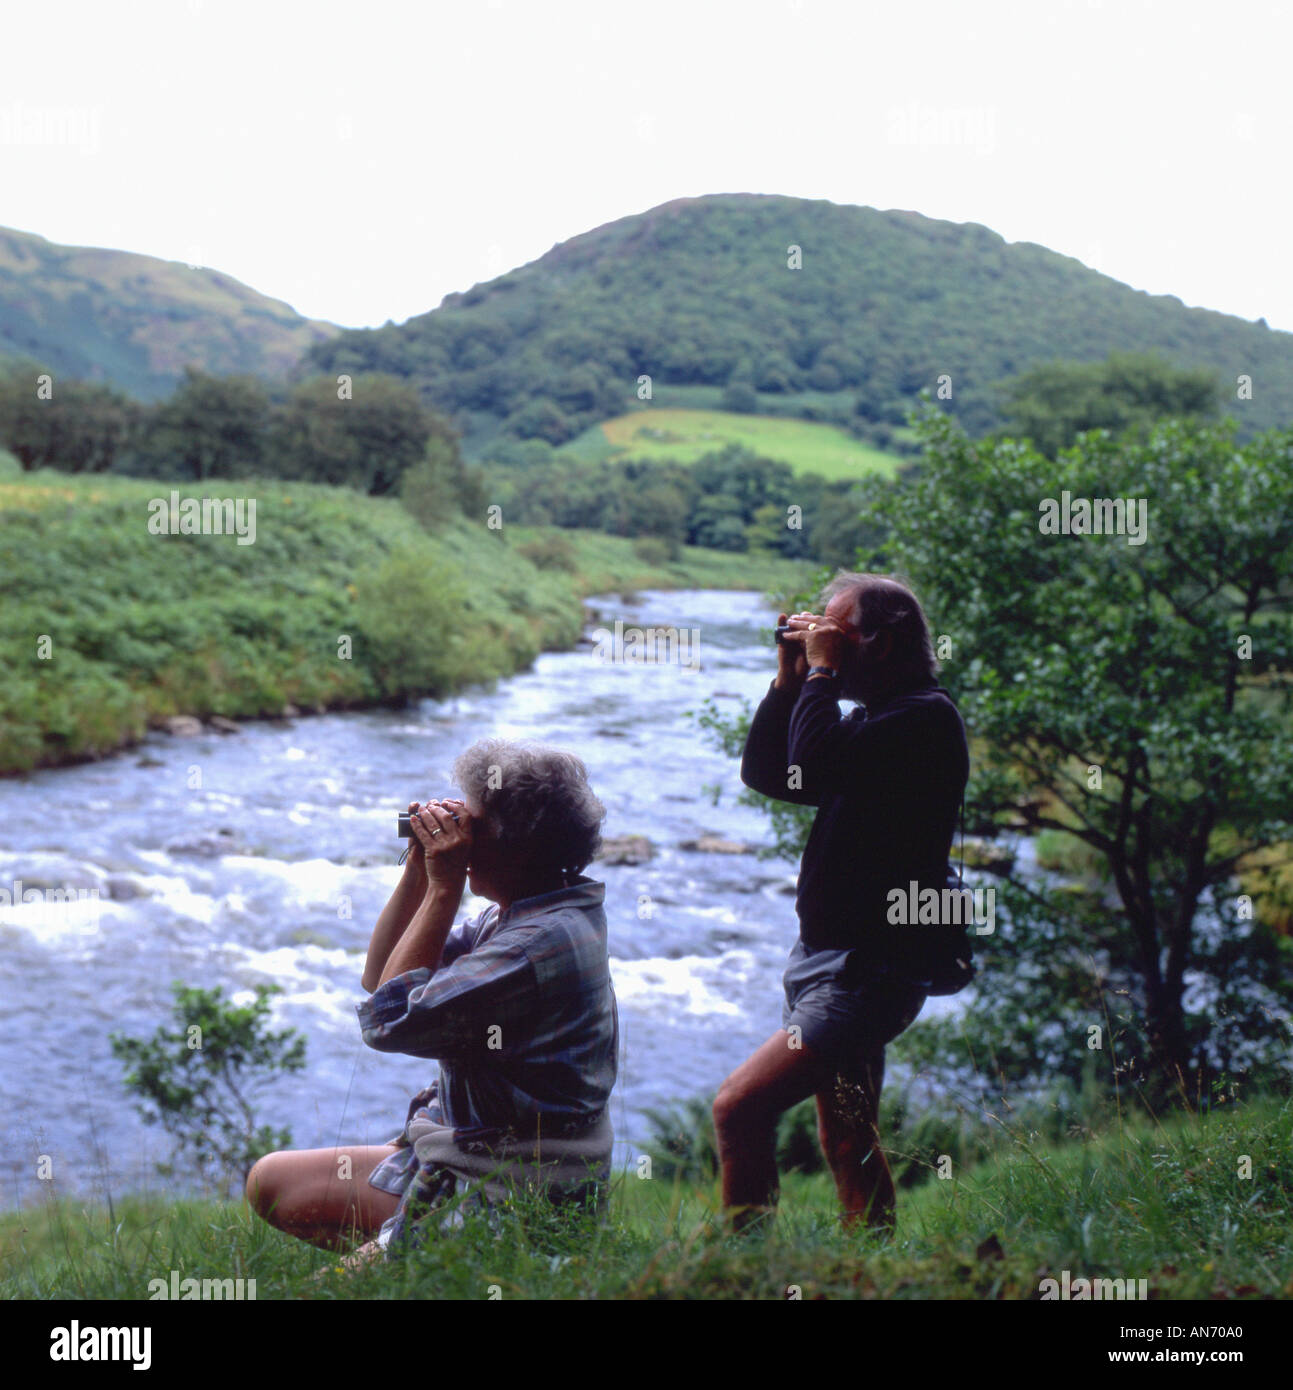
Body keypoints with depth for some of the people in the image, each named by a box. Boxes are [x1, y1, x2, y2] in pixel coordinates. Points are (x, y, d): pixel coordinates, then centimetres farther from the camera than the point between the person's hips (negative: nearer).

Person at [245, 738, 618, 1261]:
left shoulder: (546, 939, -25)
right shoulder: (513, 917, 7)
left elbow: (388, 1017, -24)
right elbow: (379, 974, 14)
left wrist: (443, 889, -18)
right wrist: (418, 872, 1)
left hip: (494, 1192, -10)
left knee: (272, 1181, -6)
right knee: (268, 1181, 12)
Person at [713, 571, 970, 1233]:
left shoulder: (926, 717, -15)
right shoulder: (875, 719, 16)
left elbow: (816, 762, -28)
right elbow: (763, 772, 18)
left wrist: (821, 670, -15)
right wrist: (791, 677, 8)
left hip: (865, 972, -10)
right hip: (827, 956, 10)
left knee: (739, 1107, -17)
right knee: (848, 1143, 17)